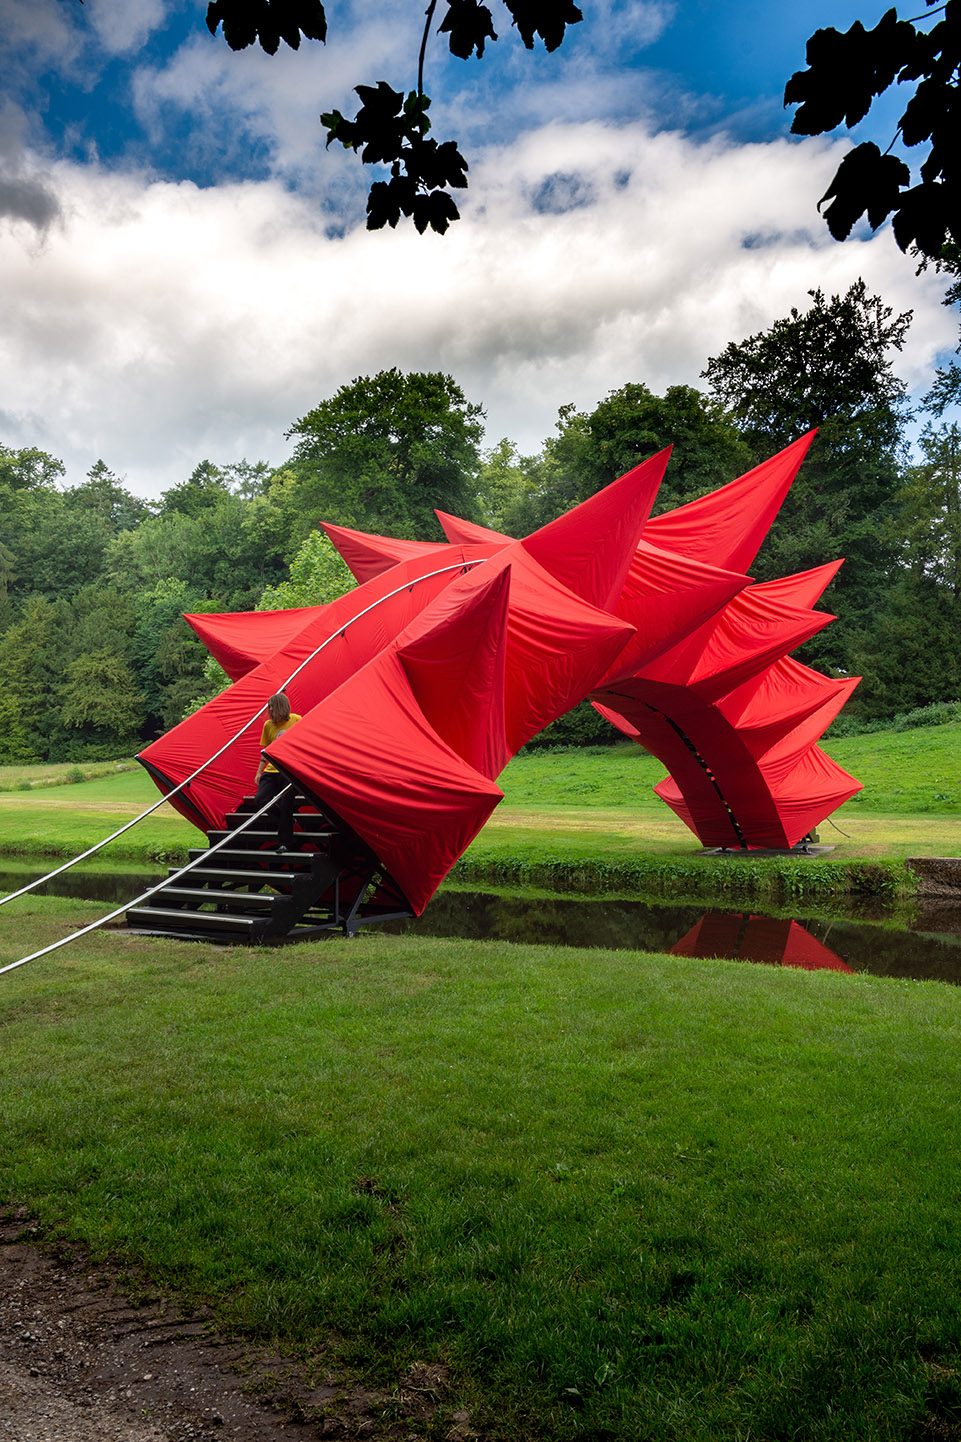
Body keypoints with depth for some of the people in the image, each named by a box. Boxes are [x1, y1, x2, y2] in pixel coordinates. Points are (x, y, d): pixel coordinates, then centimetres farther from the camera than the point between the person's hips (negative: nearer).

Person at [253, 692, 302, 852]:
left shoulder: (296, 720, -3)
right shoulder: (268, 725, 8)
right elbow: (266, 751, 15)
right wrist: (259, 772, 11)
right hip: (272, 770, 4)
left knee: (285, 807, -7)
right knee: (259, 801, -12)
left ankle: (284, 842, 6)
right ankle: (286, 820, 13)